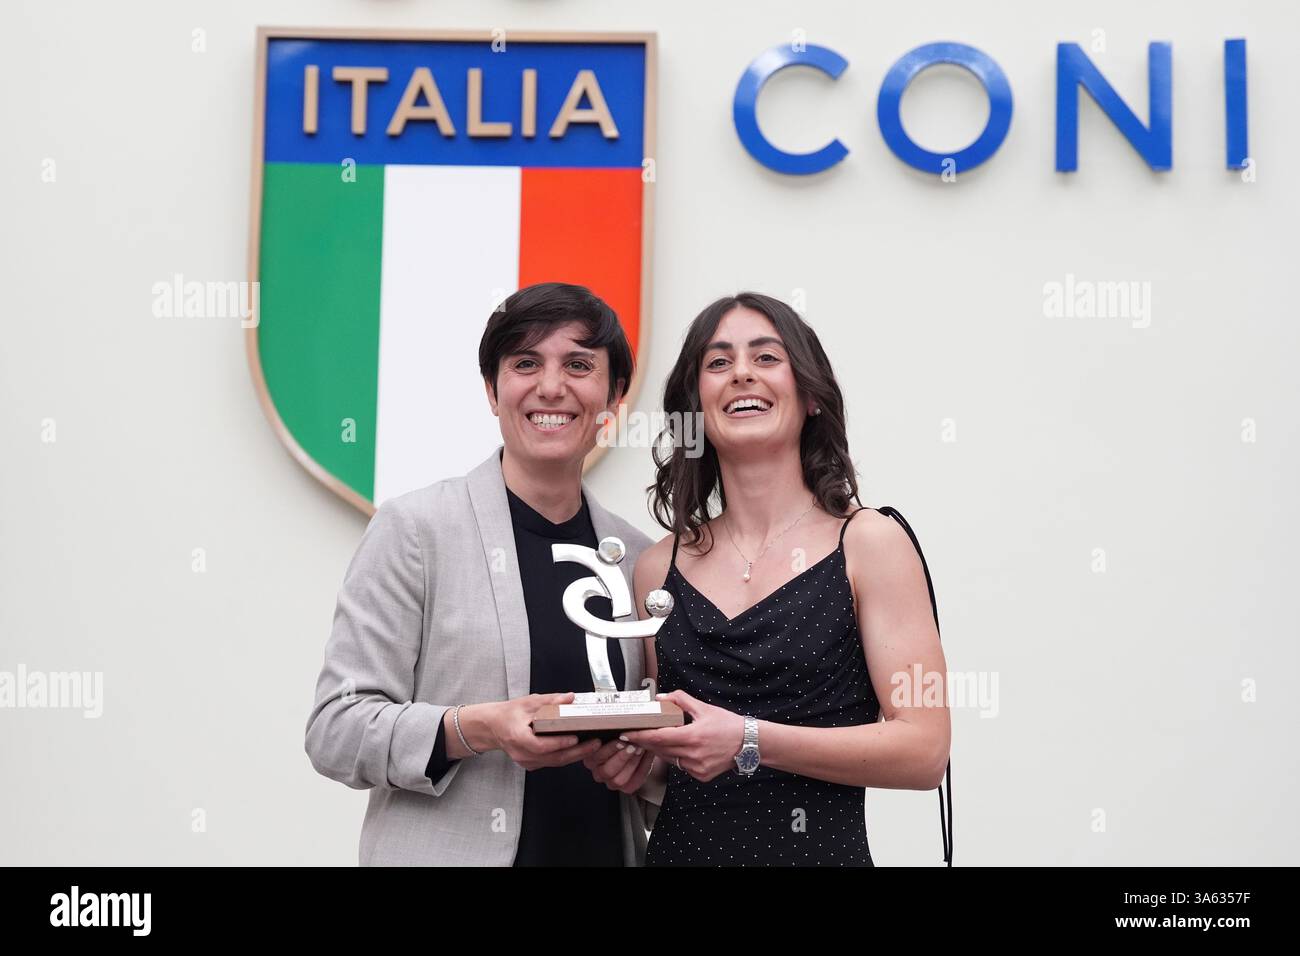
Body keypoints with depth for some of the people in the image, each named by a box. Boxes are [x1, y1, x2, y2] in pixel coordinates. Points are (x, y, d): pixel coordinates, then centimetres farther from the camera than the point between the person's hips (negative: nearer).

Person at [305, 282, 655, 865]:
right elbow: (335, 731, -11)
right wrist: (477, 729, -25)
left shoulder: (637, 555, 4)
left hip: (609, 849, 4)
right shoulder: (413, 528, -8)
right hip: (449, 849, -4)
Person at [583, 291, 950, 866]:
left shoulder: (868, 543, -7)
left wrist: (750, 742, -21)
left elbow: (924, 751, -13)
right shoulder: (658, 569, 2)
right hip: (680, 847, 3)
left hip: (818, 848, -3)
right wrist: (637, 768, -9)